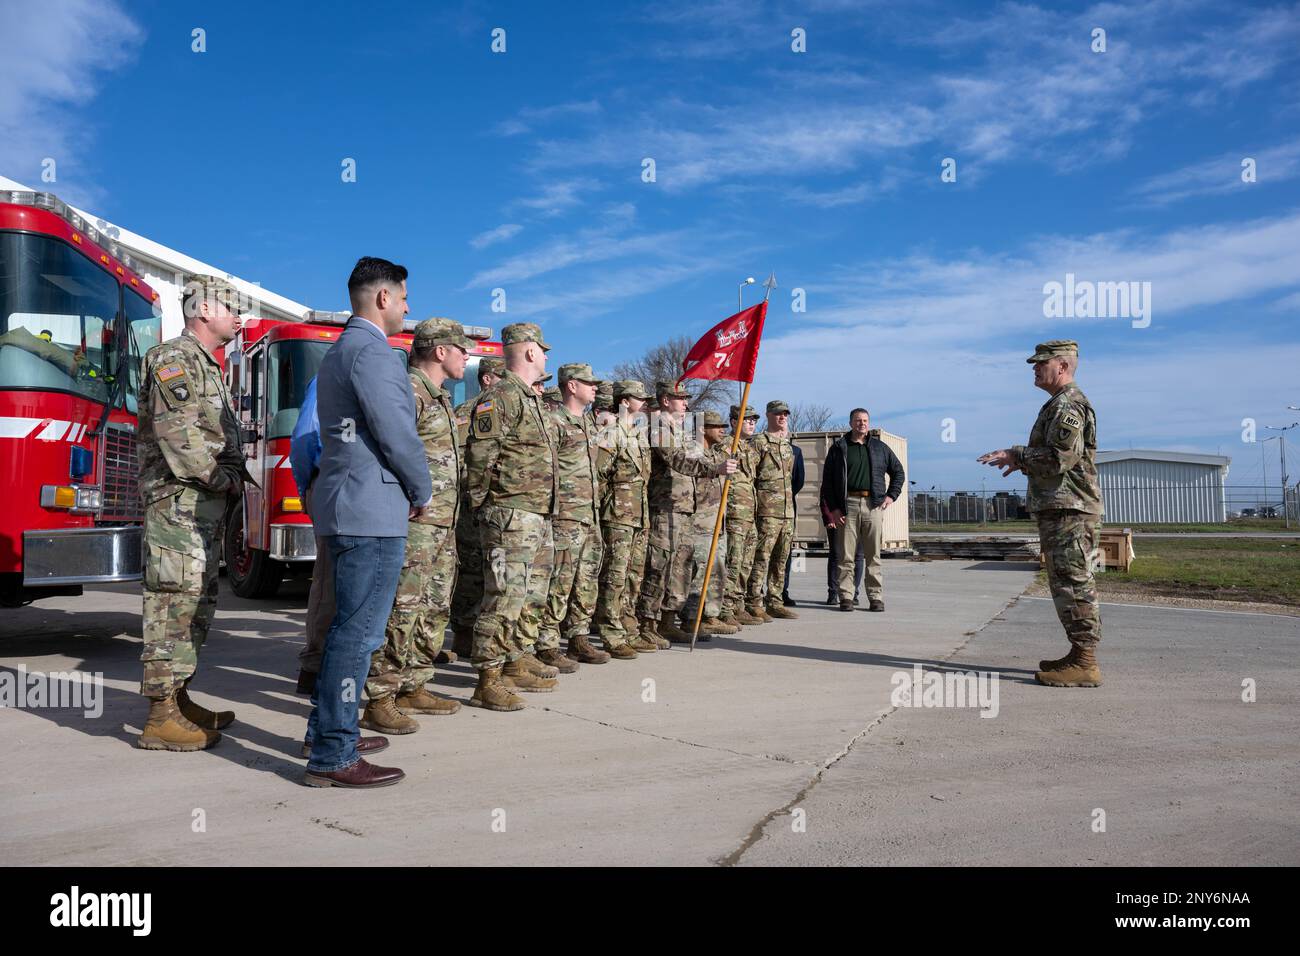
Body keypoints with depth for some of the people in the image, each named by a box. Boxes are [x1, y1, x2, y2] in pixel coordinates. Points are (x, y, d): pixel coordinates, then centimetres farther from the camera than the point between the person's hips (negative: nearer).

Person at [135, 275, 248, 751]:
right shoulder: (176, 358, -9)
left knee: (199, 601, 13)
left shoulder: (206, 365, 22)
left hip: (205, 504, 10)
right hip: (179, 500, -10)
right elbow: (178, 434, -20)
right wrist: (223, 479, -14)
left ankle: (180, 701, 21)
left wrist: (233, 478, 7)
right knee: (175, 603, -9)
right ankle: (161, 720, -5)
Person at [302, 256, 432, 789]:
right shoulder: (371, 351, -13)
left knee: (350, 626, 18)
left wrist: (407, 488, 19)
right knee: (359, 631, -7)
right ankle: (332, 759, -1)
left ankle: (329, 732, 28)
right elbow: (396, 433, -18)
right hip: (372, 511, -11)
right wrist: (423, 492, -3)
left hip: (344, 506, 11)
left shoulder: (337, 353, 20)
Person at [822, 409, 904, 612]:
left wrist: (891, 495, 9)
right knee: (845, 555, -2)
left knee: (873, 555, 3)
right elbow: (827, 480, 5)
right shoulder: (838, 448, 7)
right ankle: (846, 597, 3)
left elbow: (898, 472, 23)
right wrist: (833, 508, -4)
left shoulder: (880, 447, 14)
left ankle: (876, 597, 7)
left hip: (874, 505, 2)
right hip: (847, 505, -2)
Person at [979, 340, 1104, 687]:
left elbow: (1060, 458, -22)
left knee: (1073, 584, -9)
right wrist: (1022, 461, 17)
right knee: (1071, 585, 13)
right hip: (1061, 508, 11)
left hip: (1068, 511, -11)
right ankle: (1080, 656, 19)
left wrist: (1017, 455, -13)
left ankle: (1085, 664, -6)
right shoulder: (1063, 404, 21)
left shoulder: (1067, 405, -12)